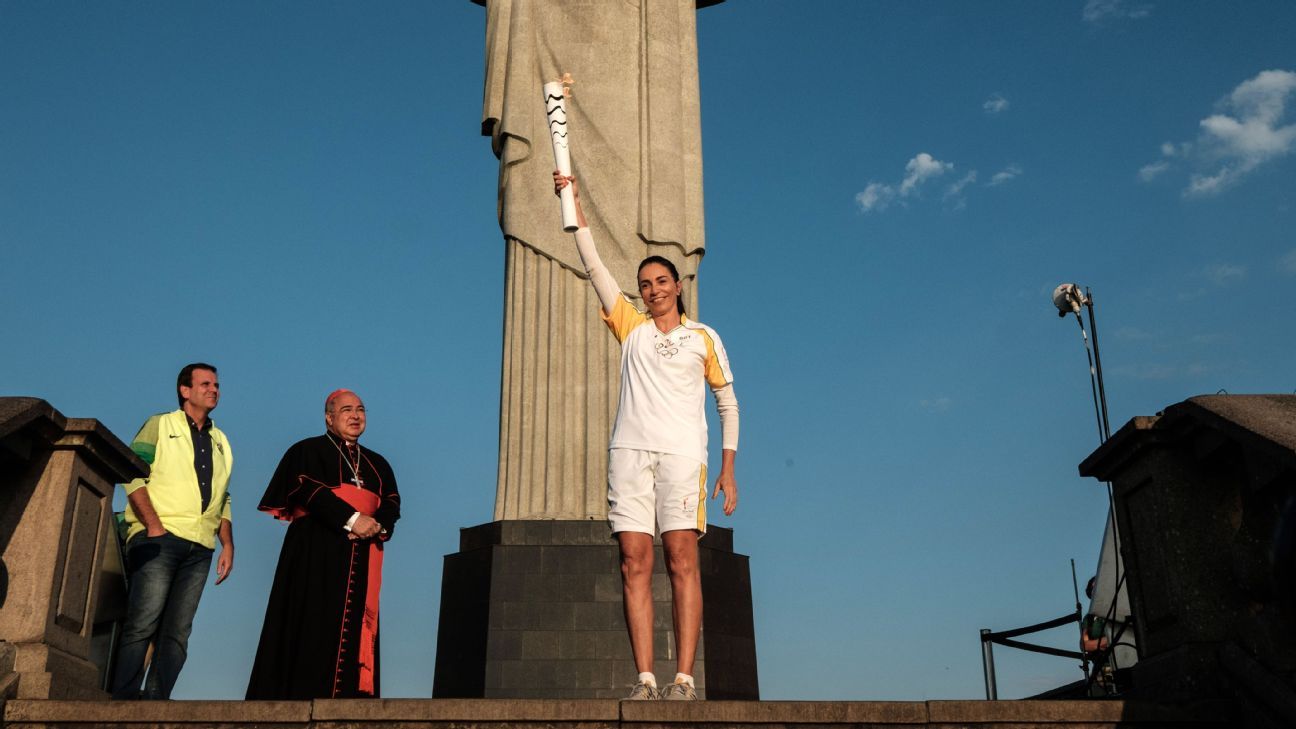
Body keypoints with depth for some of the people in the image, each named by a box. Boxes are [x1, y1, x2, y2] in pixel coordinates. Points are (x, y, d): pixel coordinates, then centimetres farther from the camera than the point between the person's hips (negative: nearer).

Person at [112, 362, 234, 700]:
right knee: (143, 624, -13)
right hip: (159, 539, -5)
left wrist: (227, 544, 9)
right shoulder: (160, 426, 9)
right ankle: (123, 700, -10)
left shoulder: (220, 441, 23)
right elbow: (134, 477, -3)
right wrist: (154, 526, -14)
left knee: (177, 632, -1)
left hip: (200, 548, 5)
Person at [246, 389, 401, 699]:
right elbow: (309, 490, -9)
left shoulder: (378, 464, 23)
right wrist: (351, 519, -20)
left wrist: (378, 525, -12)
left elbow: (392, 504, 12)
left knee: (354, 631, -2)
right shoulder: (308, 450, 8)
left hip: (361, 561, 5)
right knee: (311, 630, -10)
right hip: (316, 556, -5)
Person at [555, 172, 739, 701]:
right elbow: (594, 265, 12)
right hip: (629, 452, 2)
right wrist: (573, 202, 6)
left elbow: (728, 403, 15)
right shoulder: (631, 325, 17)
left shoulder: (703, 337, 15)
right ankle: (645, 680, -4)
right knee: (635, 563, -5)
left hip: (681, 453, -2)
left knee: (682, 561, -10)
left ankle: (684, 679, -10)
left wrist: (728, 468, 6)